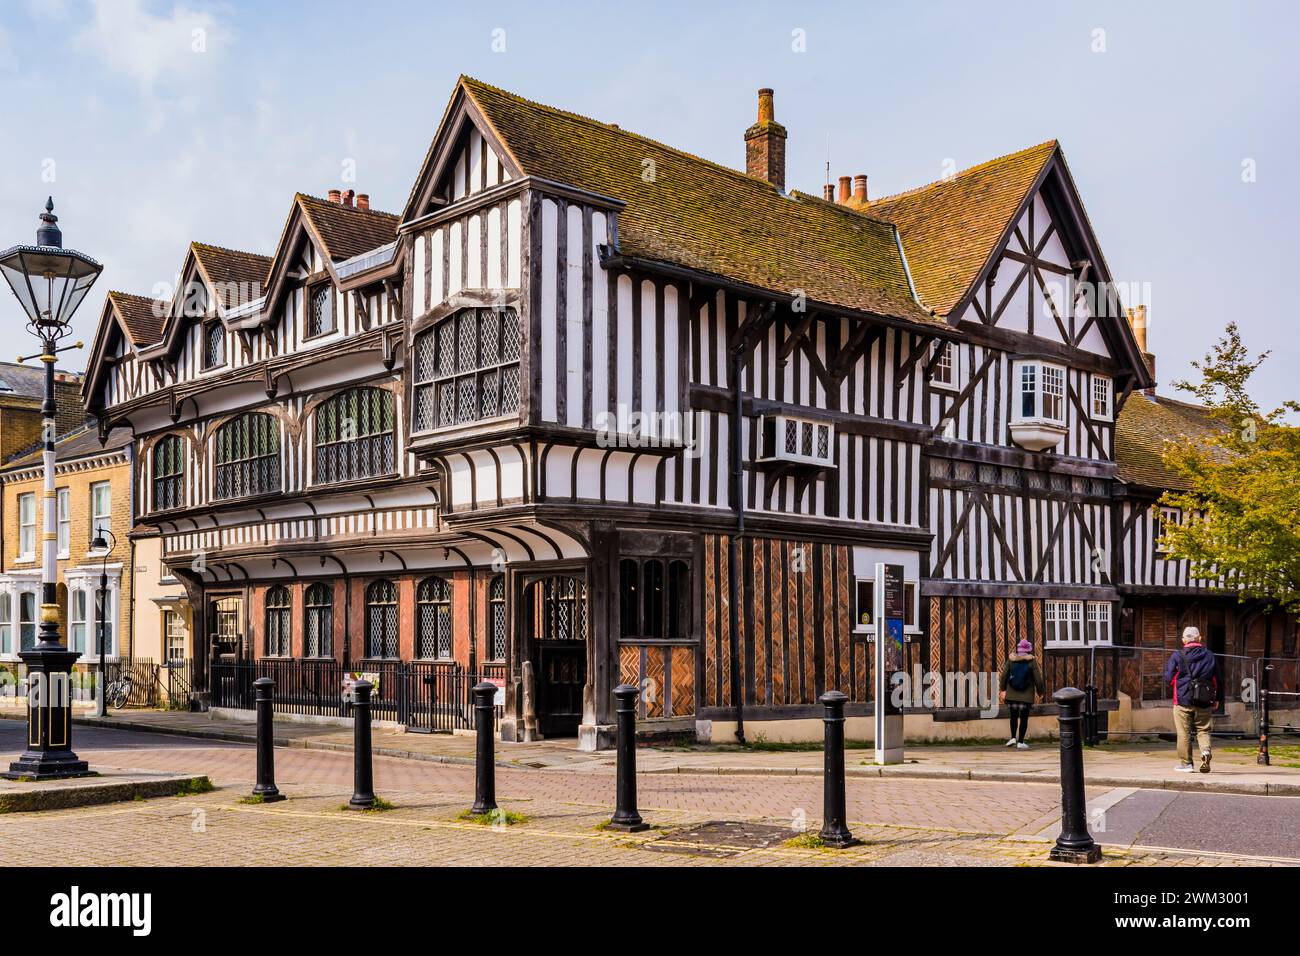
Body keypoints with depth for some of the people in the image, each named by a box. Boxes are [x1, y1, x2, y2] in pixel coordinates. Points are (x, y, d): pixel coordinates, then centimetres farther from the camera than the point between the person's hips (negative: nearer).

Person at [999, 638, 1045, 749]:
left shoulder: (1010, 660, -2)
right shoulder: (1032, 662, -7)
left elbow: (1003, 676, 3)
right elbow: (1038, 679, -4)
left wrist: (1003, 688, 18)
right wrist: (1040, 691, 11)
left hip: (1012, 694, 2)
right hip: (1026, 696, -2)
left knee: (1014, 716, 17)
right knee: (1024, 718, 4)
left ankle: (1013, 737, 9)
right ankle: (1020, 742, 3)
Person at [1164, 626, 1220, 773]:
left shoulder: (1178, 656, -5)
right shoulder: (1210, 656, 7)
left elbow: (1168, 677, -6)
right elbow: (1217, 679, 9)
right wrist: (1216, 699, 17)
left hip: (1183, 700, -3)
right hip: (1205, 701, 3)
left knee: (1184, 732, 4)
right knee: (1203, 730, 12)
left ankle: (1186, 763, 7)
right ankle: (1206, 750, -15)